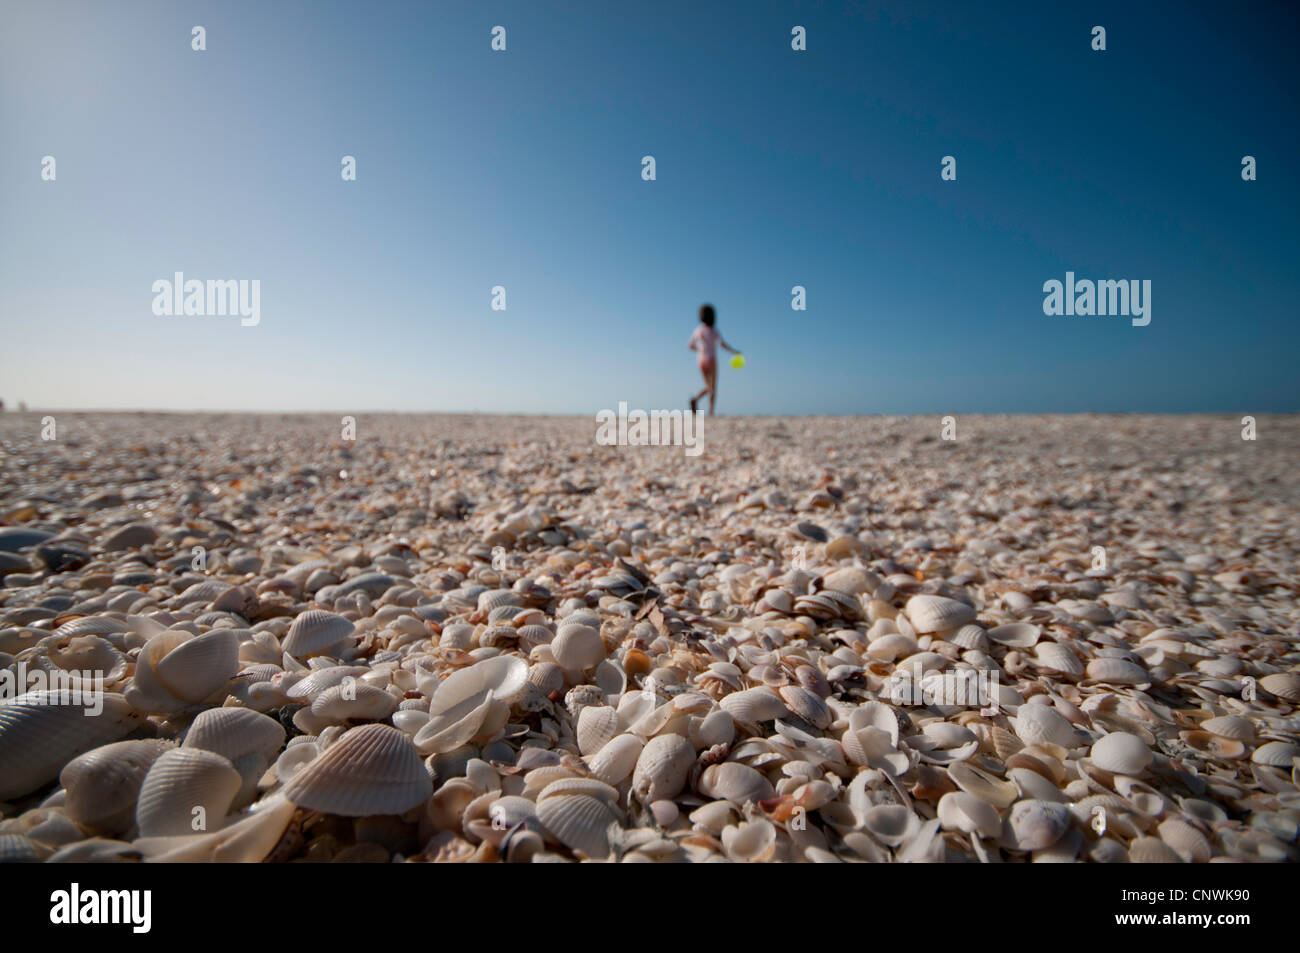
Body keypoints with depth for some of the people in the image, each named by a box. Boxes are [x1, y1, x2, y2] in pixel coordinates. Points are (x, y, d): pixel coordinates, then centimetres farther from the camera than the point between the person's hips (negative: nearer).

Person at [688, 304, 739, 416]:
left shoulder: (698, 330, 6)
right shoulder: (713, 331, -10)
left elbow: (690, 346, 14)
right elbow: (724, 345, -16)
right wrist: (735, 351, -1)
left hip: (700, 360, 5)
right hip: (711, 360, -5)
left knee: (709, 388, 17)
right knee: (713, 389, 2)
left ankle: (695, 399, -11)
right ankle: (711, 413, -8)